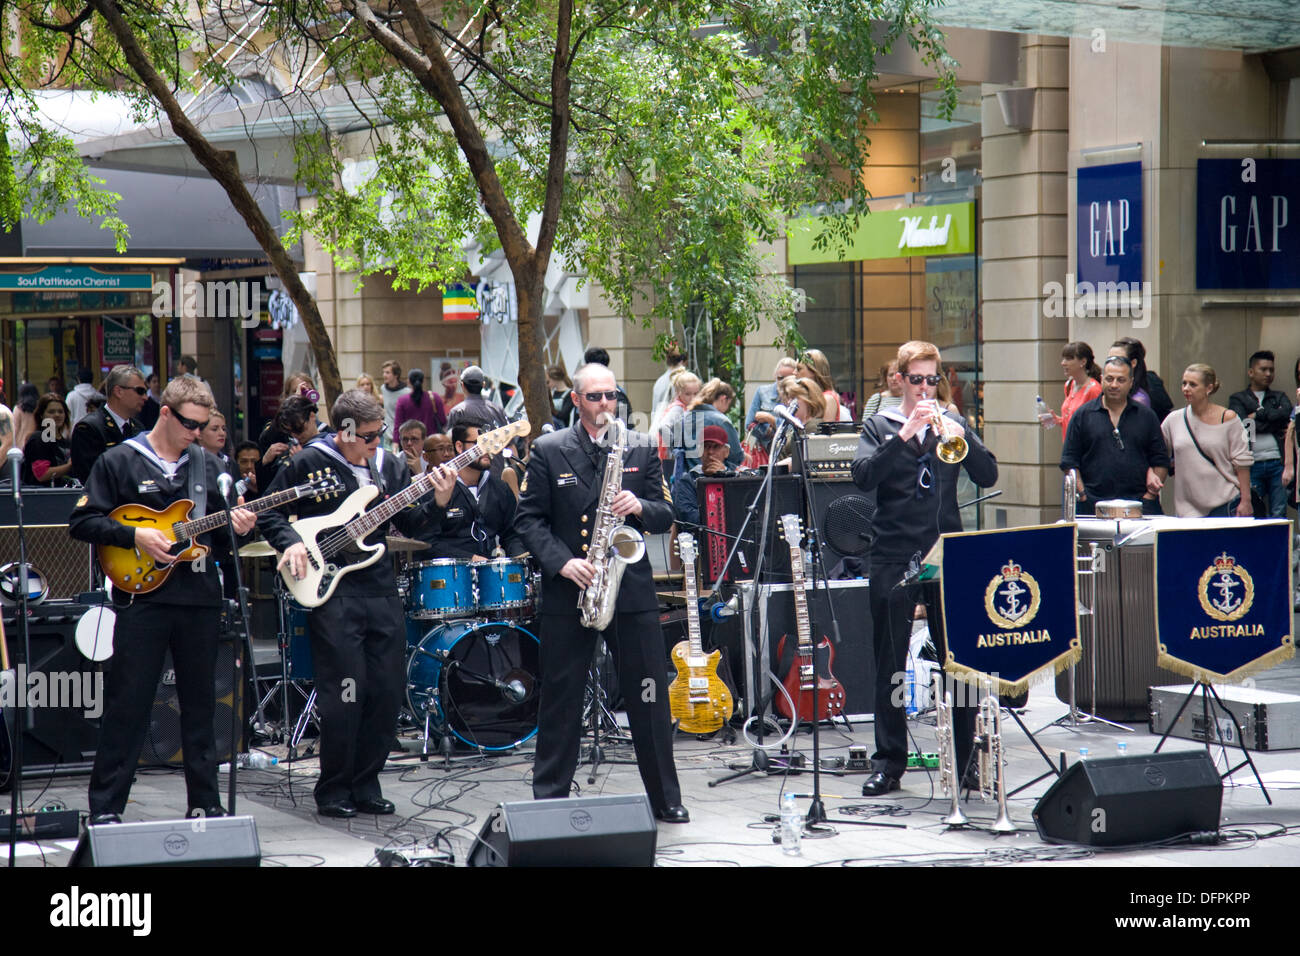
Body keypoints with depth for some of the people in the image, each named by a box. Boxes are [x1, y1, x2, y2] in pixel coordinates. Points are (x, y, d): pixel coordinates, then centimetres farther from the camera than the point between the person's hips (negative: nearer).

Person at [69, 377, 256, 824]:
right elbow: (81, 521, -3)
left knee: (200, 703, 10)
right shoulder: (119, 461, -1)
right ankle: (106, 807, 2)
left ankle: (205, 801, 18)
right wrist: (134, 536, -15)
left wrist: (235, 528, -4)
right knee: (126, 704, -4)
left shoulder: (207, 464, 12)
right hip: (142, 596, -4)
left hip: (200, 598, 4)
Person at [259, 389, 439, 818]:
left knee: (388, 691, 6)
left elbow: (412, 525, 10)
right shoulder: (309, 463, -4)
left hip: (382, 591, 5)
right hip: (332, 592, -5)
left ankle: (365, 785, 18)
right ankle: (333, 791, 5)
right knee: (345, 694, -7)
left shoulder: (389, 465, 11)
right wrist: (290, 542, -14)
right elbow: (268, 511, 3)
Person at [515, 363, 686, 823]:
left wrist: (640, 507, -14)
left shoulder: (641, 448, 8)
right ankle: (549, 799, 13)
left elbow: (666, 516, 8)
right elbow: (528, 519, -1)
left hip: (632, 589, 1)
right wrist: (562, 562, -14)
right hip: (567, 592, -1)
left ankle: (665, 798, 12)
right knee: (561, 698, 5)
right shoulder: (548, 451, 2)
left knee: (649, 698, 3)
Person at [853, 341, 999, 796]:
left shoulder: (951, 423, 11)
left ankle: (965, 760, 7)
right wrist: (905, 435, -21)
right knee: (890, 661, 3)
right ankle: (889, 762, 10)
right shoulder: (880, 425, 5)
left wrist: (961, 435, -16)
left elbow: (987, 475, 1)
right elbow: (864, 477, -12)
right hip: (894, 557, -1)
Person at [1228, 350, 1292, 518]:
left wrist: (1258, 414, -2)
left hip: (1277, 462, 2)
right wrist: (1276, 427, -2)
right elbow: (1242, 425, -6)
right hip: (1252, 465, -2)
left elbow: (1287, 413, -3)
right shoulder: (1238, 399, 11)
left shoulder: (1279, 397, 19)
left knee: (1279, 515, -2)